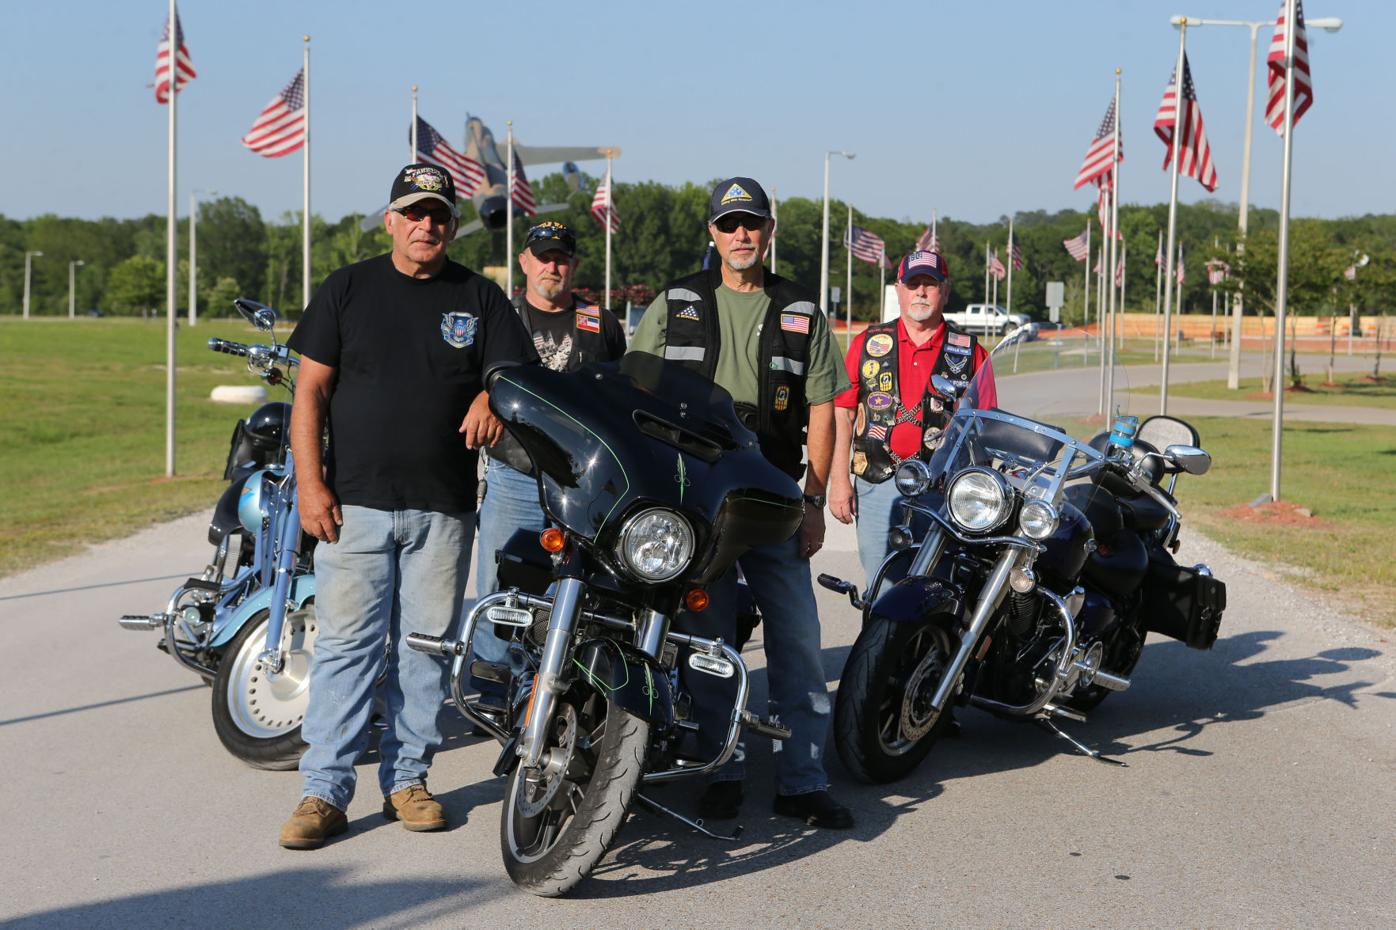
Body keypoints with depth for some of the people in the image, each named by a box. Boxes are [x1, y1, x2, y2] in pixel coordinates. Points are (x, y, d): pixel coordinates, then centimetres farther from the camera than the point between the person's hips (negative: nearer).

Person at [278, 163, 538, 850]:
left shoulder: (480, 298, 10)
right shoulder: (346, 290, 7)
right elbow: (310, 389, 4)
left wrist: (493, 394, -20)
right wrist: (310, 482, -6)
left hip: (443, 508, 2)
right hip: (354, 502, -1)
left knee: (425, 646, 6)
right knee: (346, 645, -4)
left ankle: (407, 777, 17)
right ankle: (324, 790, 2)